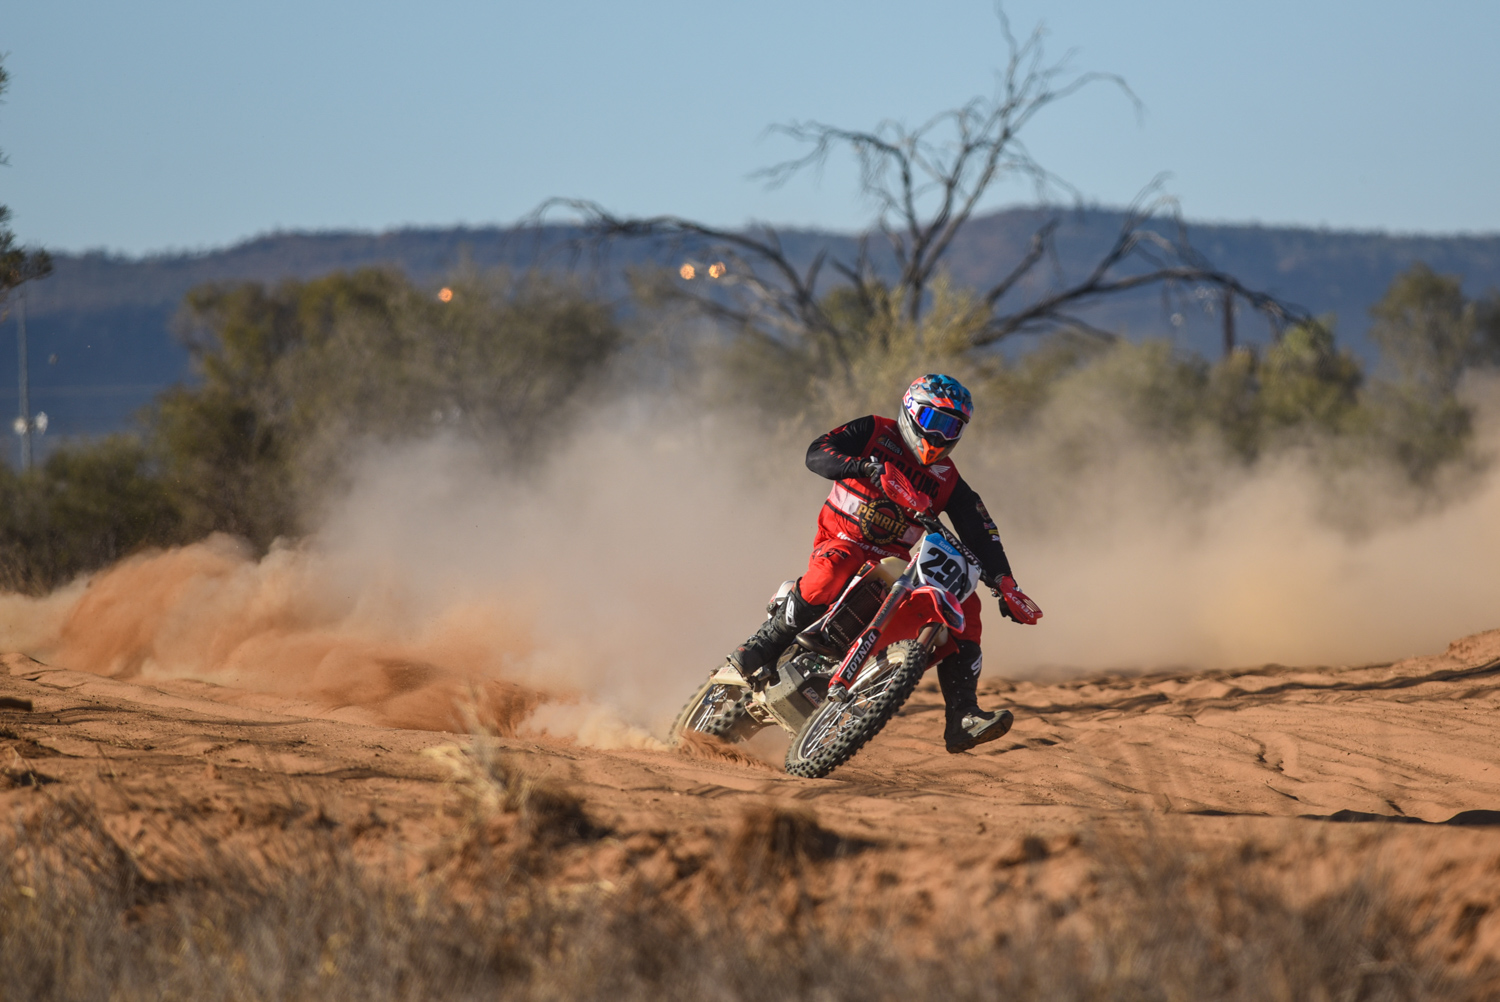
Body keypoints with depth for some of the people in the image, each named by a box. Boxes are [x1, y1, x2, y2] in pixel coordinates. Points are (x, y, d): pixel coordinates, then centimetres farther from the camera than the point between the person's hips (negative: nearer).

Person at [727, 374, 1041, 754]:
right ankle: (764, 646, -28)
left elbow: (980, 536, 5)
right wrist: (865, 466, -32)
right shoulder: (874, 433, -1)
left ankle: (962, 718, -17)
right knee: (837, 564, -41)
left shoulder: (948, 481, 9)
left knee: (964, 603, -13)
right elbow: (817, 454, -15)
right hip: (841, 539, -4)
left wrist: (1005, 587, -10)